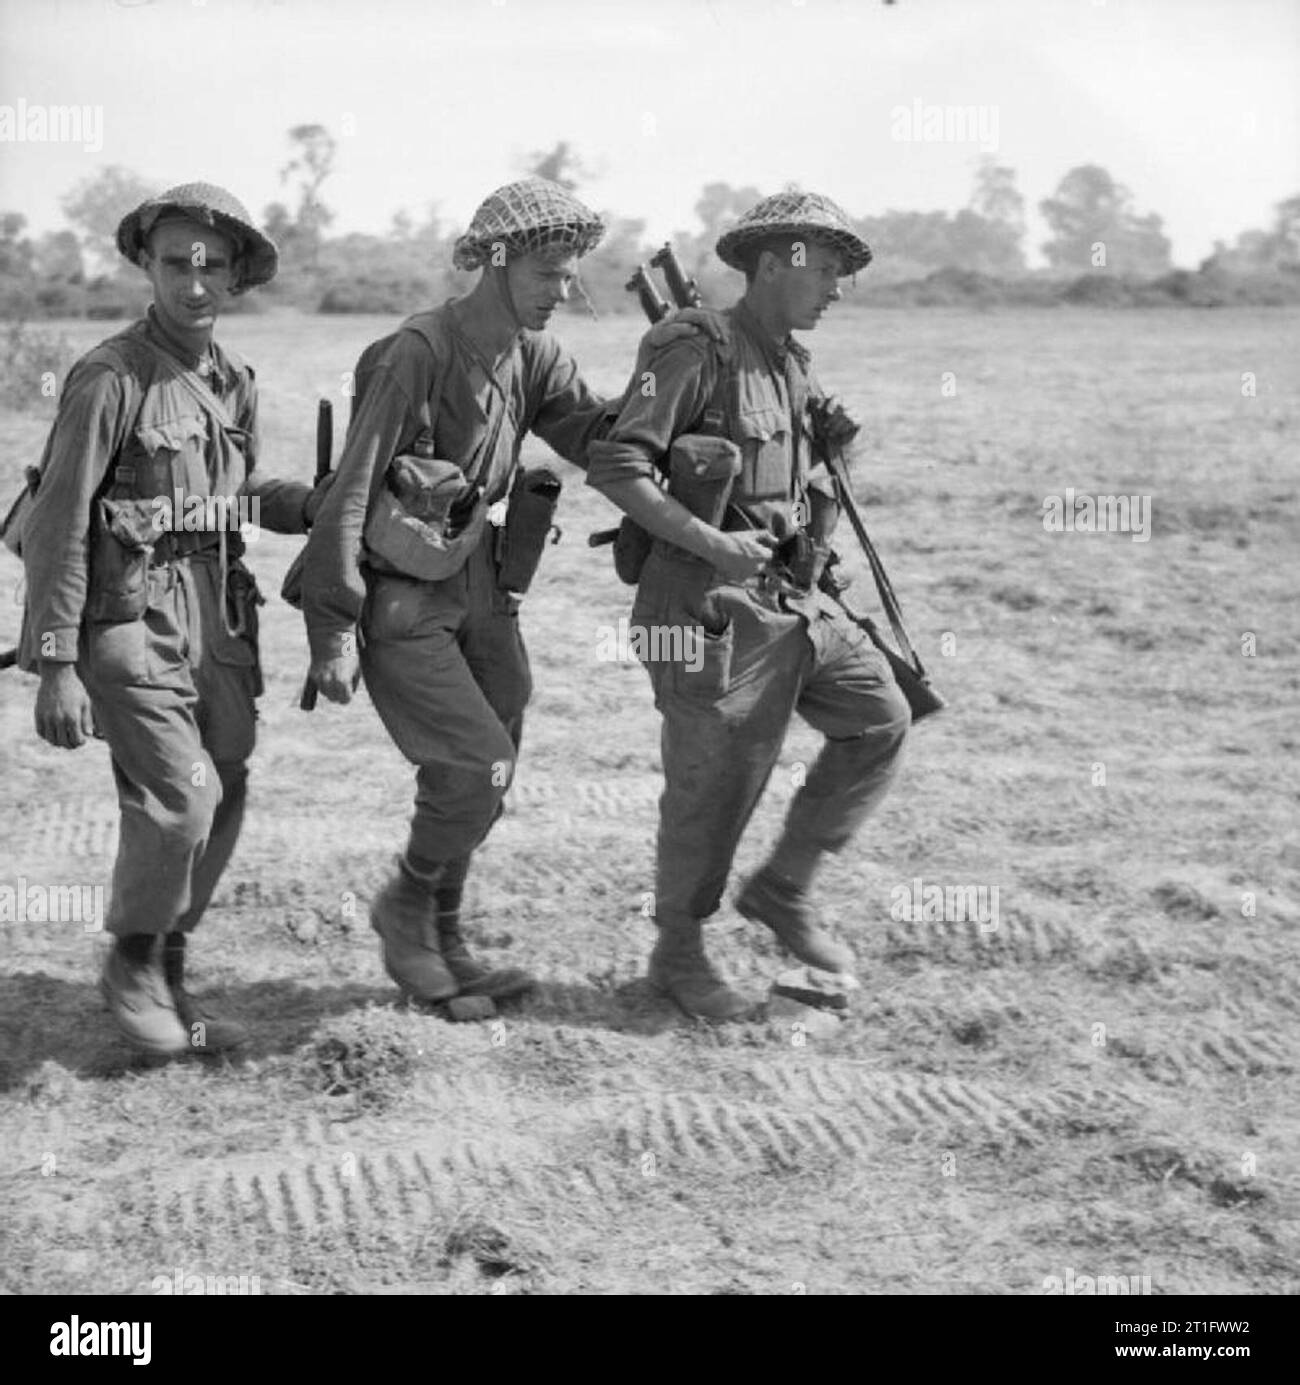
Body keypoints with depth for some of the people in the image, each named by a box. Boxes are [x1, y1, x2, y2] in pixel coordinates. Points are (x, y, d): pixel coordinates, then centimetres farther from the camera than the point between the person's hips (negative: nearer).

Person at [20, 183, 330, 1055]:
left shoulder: (234, 383, 8)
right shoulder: (112, 379, -13)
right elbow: (56, 526, -13)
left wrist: (325, 505, 8)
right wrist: (55, 666, -15)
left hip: (217, 622, 7)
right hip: (129, 620, -7)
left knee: (222, 802, 7)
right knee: (181, 794, -18)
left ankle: (167, 980, 24)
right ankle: (134, 965, 5)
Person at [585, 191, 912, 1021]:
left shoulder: (797, 370, 12)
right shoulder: (700, 356, -13)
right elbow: (614, 465, -20)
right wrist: (709, 543, -25)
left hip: (790, 599, 8)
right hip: (711, 605, -8)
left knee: (881, 719, 1)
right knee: (713, 787, 1)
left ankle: (784, 889, 13)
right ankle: (678, 953, 20)